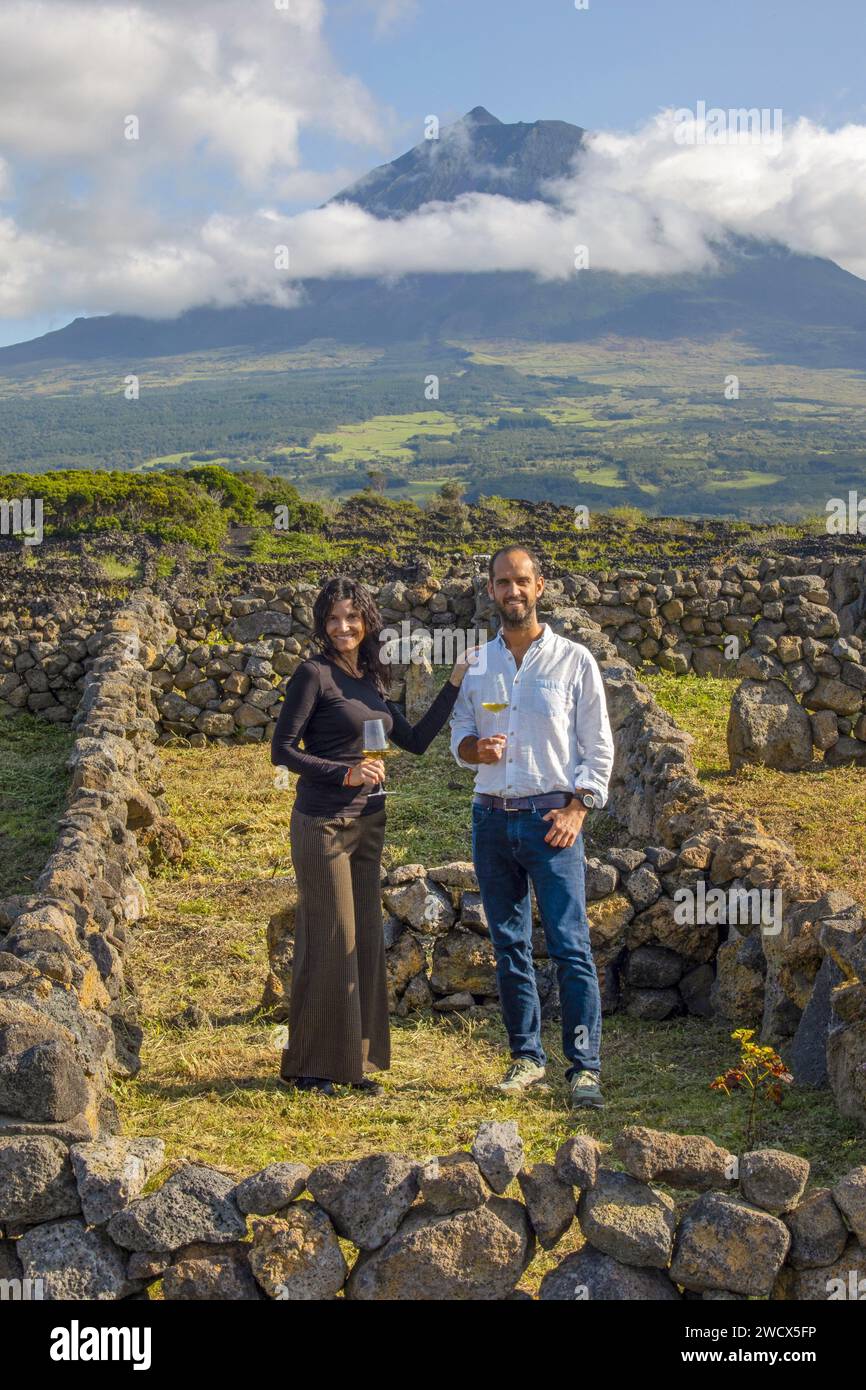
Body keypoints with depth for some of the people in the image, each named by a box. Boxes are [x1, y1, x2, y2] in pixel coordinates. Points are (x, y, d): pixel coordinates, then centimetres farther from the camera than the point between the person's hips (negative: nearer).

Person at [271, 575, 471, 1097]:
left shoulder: (371, 680, 13)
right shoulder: (315, 674, -8)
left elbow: (416, 740, 15)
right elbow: (282, 749, -10)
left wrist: (455, 685, 12)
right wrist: (346, 773, -18)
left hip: (368, 823, 7)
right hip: (324, 823, -7)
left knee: (366, 940, 9)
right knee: (330, 942, -4)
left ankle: (354, 1062, 18)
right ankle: (310, 1066, 7)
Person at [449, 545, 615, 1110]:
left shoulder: (574, 660, 0)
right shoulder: (478, 664, 10)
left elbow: (599, 746, 1)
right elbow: (459, 733, 16)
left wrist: (577, 808, -10)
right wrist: (475, 747, -7)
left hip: (551, 818, -4)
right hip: (491, 817, 4)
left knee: (571, 946, -8)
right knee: (509, 946, 8)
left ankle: (585, 1067, -4)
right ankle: (527, 1056, 18)